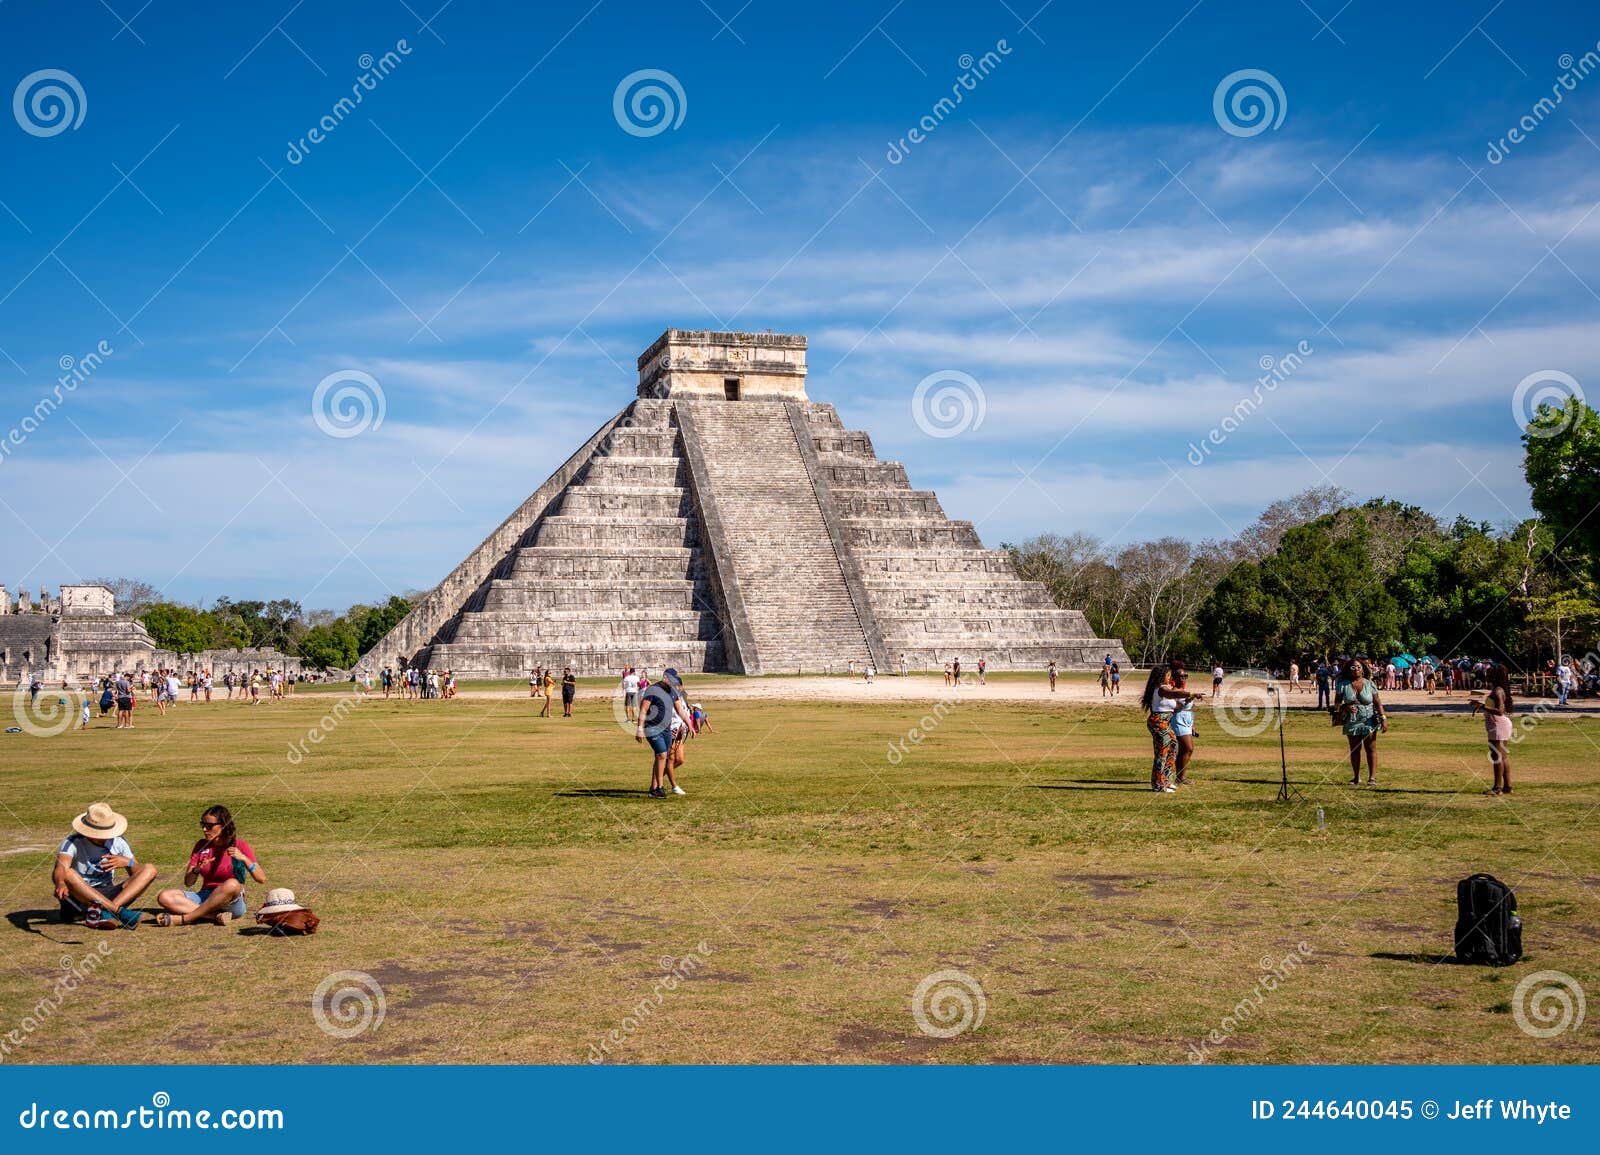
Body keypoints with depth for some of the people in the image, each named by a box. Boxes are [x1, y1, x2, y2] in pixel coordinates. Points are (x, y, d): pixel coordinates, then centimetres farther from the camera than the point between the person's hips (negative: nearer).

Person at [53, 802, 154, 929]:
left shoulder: (118, 842, 6)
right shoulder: (73, 843, -8)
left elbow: (138, 872, 8)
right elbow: (59, 870, -28)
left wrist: (127, 862, -16)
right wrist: (60, 883, -52)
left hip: (108, 897, 4)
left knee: (149, 870, -14)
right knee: (67, 874, -35)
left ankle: (107, 913, -37)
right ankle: (119, 912, -42)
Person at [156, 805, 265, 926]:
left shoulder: (239, 845, -3)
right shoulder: (202, 845, 8)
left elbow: (261, 878, -11)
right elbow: (188, 882, 4)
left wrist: (244, 858, -24)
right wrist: (197, 869, -17)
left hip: (231, 902, -4)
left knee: (232, 884, -39)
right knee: (164, 897, -19)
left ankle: (181, 919, -32)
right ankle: (216, 916, -31)